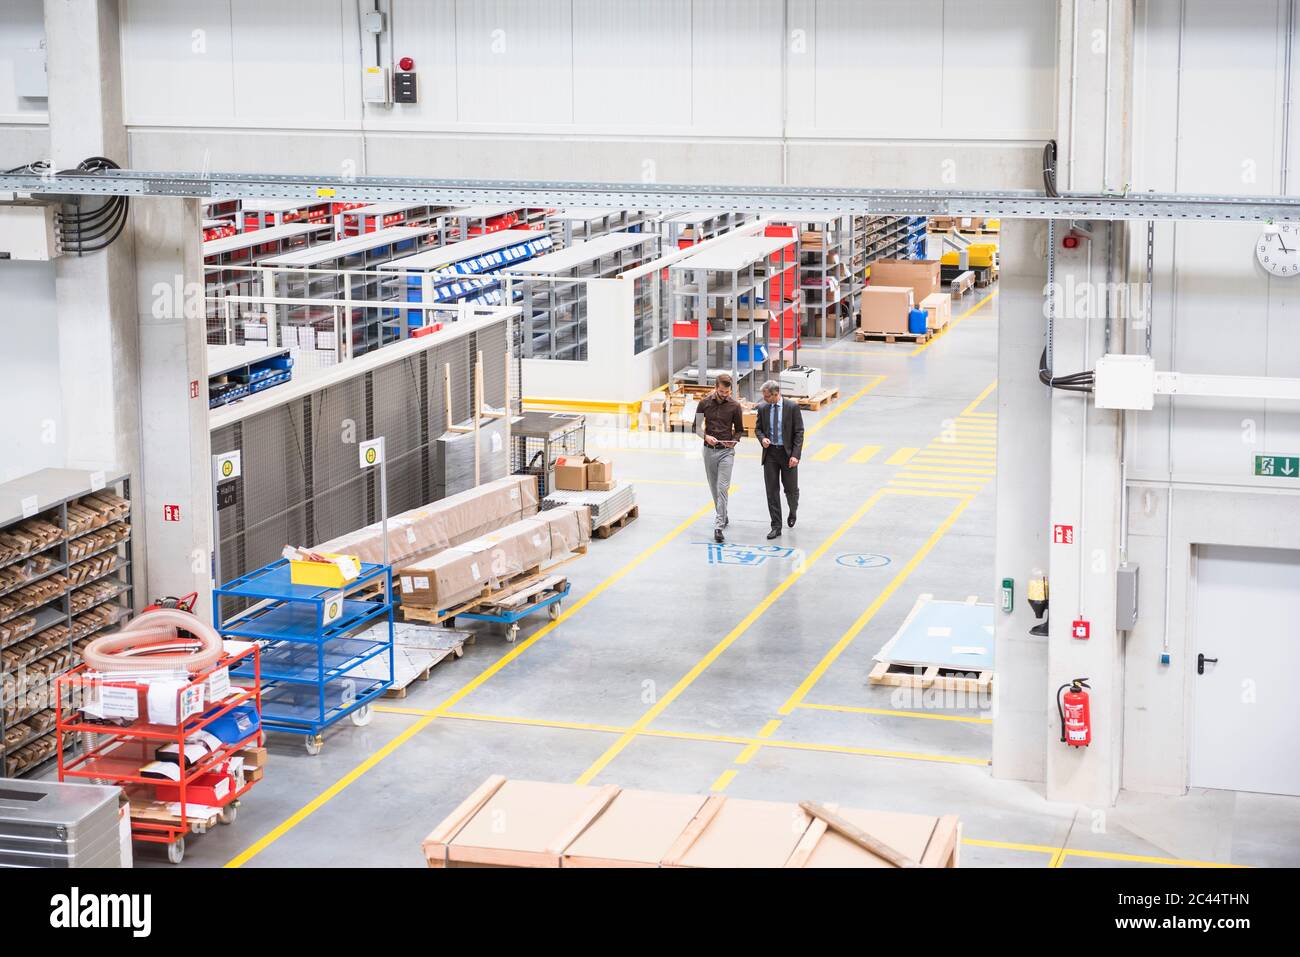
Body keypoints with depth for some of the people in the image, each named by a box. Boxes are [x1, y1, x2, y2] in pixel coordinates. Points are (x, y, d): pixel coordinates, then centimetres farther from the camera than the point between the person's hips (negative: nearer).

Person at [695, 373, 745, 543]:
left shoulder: (734, 406, -4)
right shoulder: (705, 403, -1)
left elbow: (739, 430, 6)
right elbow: (697, 425, 6)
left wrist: (734, 440, -15)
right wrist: (706, 436, -13)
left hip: (726, 451, -3)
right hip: (709, 450, 3)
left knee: (722, 488, -12)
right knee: (714, 488, 14)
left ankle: (718, 526, -14)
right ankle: (723, 516, 34)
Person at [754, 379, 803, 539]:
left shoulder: (792, 406, -9)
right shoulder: (762, 408, 2)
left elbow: (799, 432, -7)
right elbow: (758, 428, 14)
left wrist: (795, 455, -15)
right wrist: (762, 438, -11)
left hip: (787, 453, -3)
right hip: (770, 453, 3)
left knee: (791, 489, 5)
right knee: (772, 491, 1)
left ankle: (793, 512, 38)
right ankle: (776, 526, 7)